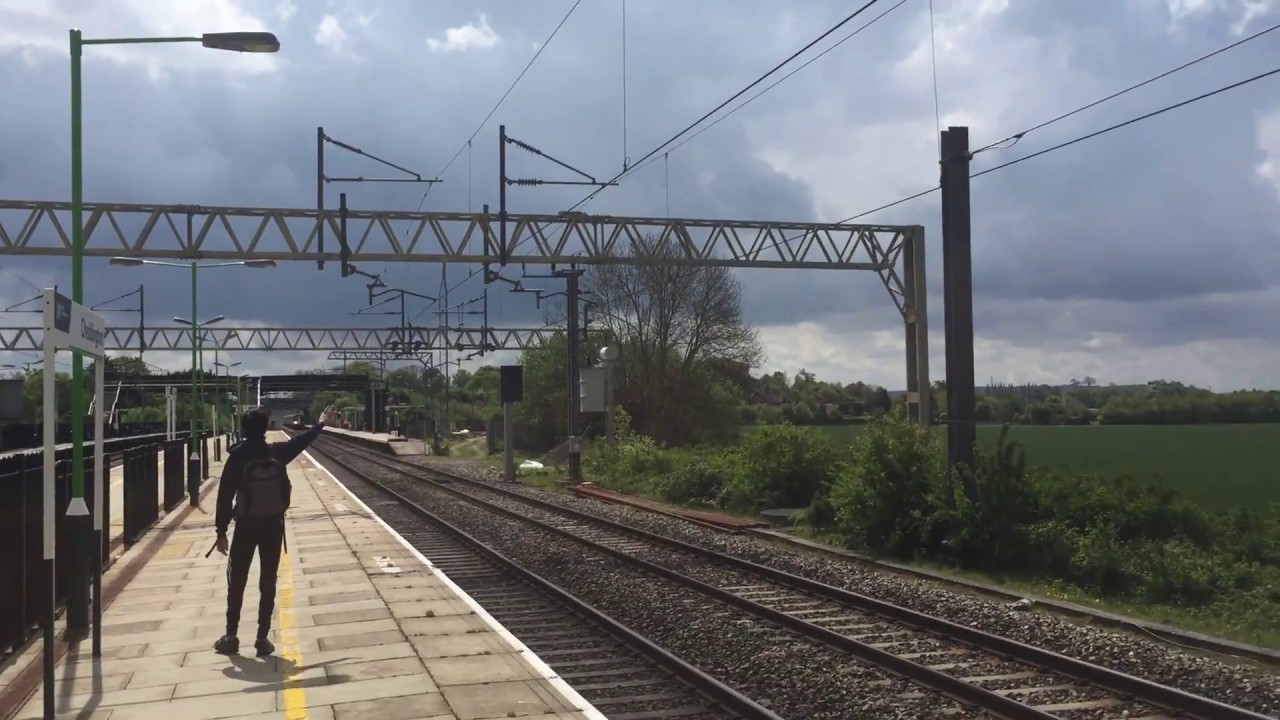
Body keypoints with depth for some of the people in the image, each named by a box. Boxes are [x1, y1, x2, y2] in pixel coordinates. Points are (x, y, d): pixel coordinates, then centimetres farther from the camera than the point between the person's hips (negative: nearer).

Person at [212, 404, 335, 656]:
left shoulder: (237, 457, -11)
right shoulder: (277, 452, -4)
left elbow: (225, 496, -11)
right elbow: (301, 442, 16)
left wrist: (221, 531, -5)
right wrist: (321, 423, 33)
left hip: (246, 526, -2)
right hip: (273, 524, 2)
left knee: (236, 582, 9)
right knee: (268, 583, 6)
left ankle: (231, 636, 11)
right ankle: (263, 638, 6)